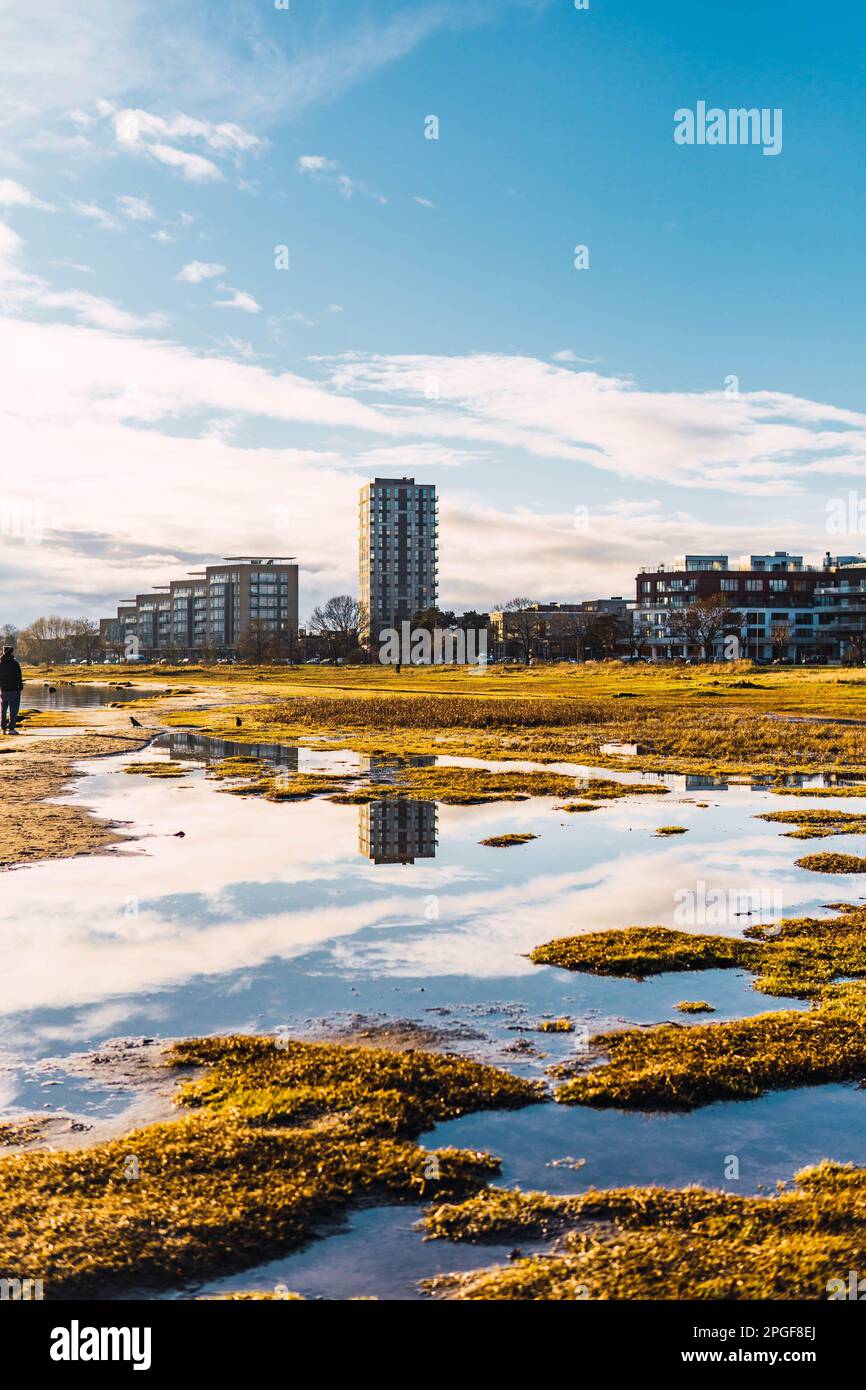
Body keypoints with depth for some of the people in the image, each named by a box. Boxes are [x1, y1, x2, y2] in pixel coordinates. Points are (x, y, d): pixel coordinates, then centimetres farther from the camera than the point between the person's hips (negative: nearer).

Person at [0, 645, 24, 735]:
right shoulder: (14, 664, -10)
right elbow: (19, 677, -10)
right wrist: (20, 687, -1)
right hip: (13, 690, -5)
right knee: (13, 710, 0)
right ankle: (11, 728, -4)